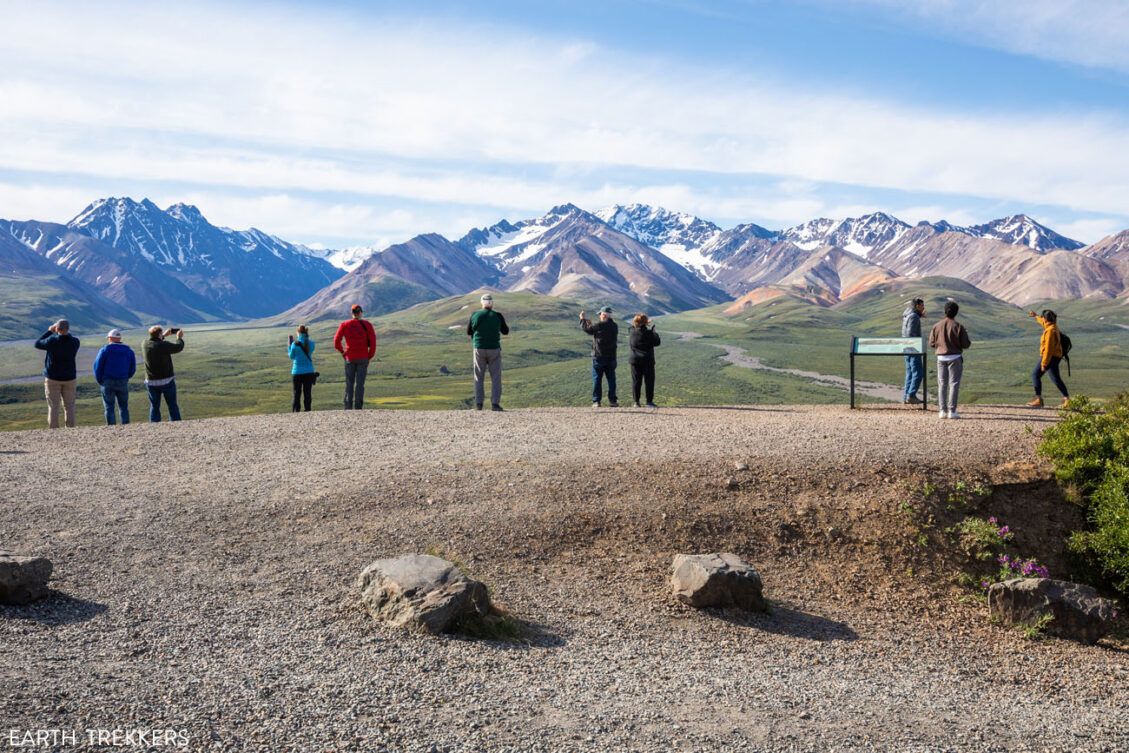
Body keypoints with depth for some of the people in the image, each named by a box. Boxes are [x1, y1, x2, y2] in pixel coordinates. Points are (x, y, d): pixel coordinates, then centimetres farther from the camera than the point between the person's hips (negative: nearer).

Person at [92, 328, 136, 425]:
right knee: (124, 408, 10)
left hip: (108, 382, -3)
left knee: (109, 408, 1)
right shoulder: (128, 350, 8)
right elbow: (133, 368, 9)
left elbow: (97, 366, -5)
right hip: (123, 383, 3)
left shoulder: (105, 350, -3)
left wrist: (99, 380, 6)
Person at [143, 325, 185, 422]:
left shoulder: (145, 344, -3)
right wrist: (180, 338, 14)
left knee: (154, 406, 10)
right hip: (167, 381, -4)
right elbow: (178, 347, -4)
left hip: (151, 382, 4)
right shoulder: (163, 345, -18)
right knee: (172, 406, 8)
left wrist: (164, 336, 28)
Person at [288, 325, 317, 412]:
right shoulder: (311, 343, -3)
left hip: (297, 372, -2)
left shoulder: (295, 344, -10)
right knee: (307, 394, 8)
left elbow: (291, 357, 2)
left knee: (296, 395, 6)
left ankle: (295, 413, 4)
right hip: (309, 372, 2)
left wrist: (290, 344, 11)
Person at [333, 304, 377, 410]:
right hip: (363, 358, -1)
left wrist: (342, 352, 11)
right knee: (360, 383, 2)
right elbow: (373, 341, -6)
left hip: (350, 358, 1)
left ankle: (348, 407, 3)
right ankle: (358, 407, -1)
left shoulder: (345, 325, 1)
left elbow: (337, 341, -2)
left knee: (349, 383, 7)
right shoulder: (367, 324, -2)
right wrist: (370, 355, 4)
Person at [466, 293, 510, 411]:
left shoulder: (475, 315, -3)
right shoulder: (498, 316, -6)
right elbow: (506, 331, 8)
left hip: (479, 349, 1)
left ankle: (478, 404, 8)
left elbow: (469, 333, 9)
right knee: (496, 378, 5)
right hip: (494, 350, -1)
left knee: (479, 377, 11)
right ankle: (495, 404, -2)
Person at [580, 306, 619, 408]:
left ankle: (596, 401, 1)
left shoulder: (600, 325, -14)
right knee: (611, 379, 10)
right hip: (611, 357, 5)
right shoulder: (614, 326, 6)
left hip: (598, 357, -5)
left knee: (597, 379, 2)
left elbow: (586, 329, -4)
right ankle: (612, 400, 10)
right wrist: (590, 324, 24)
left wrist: (583, 320, 14)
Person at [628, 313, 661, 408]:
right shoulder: (648, 333, -13)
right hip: (647, 361, -3)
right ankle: (649, 401, 3)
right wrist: (655, 333, 13)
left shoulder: (632, 333, -2)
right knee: (649, 381, 5)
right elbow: (657, 342, -3)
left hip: (635, 360, 3)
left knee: (636, 381, 8)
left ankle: (636, 402, 8)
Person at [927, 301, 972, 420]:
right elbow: (966, 345, -8)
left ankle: (943, 411, 8)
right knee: (954, 384, 1)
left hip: (941, 357, 3)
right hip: (955, 358, -3)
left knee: (942, 384, 9)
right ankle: (952, 411, -3)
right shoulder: (959, 327, -10)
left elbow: (931, 344, 2)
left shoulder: (936, 326, -2)